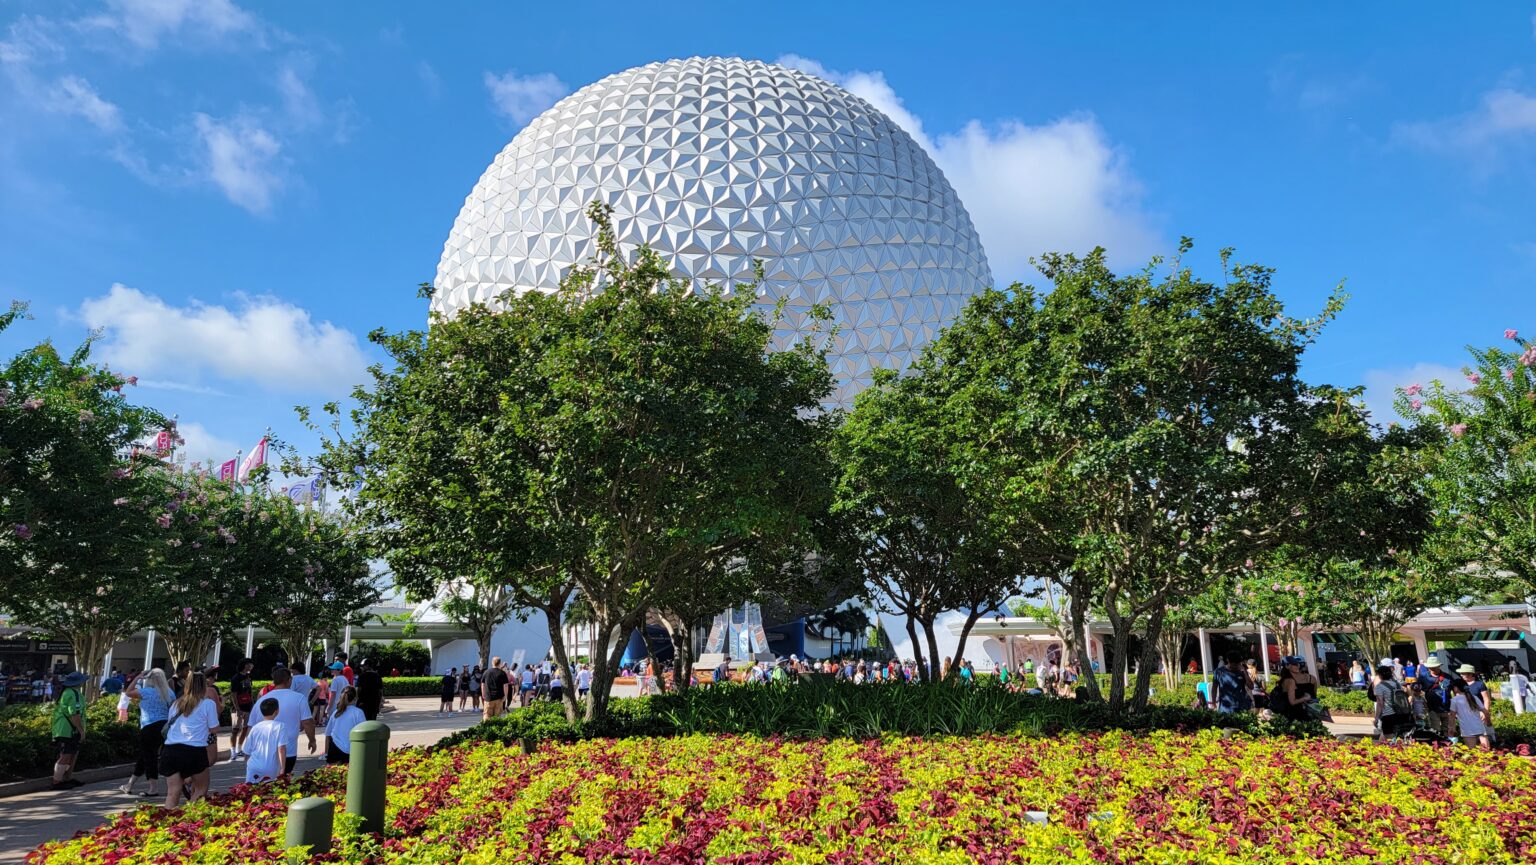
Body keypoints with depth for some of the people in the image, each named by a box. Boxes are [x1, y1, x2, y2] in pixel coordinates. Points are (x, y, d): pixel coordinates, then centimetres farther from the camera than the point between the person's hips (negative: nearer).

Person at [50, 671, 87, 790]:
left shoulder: (65, 691, 16)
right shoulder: (73, 694, -19)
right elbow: (74, 715, -24)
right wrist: (81, 730, -17)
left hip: (67, 730, 11)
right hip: (68, 730, -11)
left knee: (73, 754, 17)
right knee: (65, 757, -7)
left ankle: (67, 779, 26)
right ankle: (57, 782, -3)